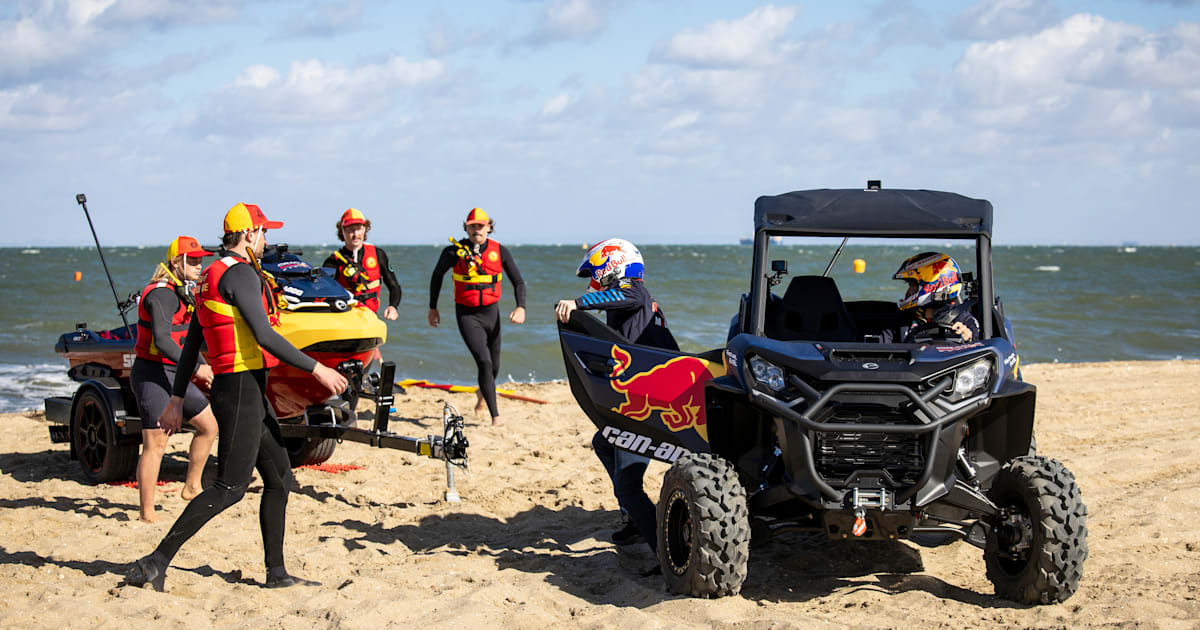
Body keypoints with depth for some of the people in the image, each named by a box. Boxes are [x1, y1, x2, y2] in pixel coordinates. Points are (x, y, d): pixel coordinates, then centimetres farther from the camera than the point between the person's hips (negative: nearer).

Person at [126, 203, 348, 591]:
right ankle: (156, 563, -9)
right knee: (230, 487, -9)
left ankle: (277, 572, 16)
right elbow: (264, 336, -21)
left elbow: (191, 344, 19)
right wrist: (317, 369, -17)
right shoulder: (240, 273, -13)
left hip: (251, 392, 10)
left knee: (279, 477, 13)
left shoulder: (211, 276, 17)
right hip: (242, 388, -10)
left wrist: (177, 399, 21)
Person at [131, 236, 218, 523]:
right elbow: (161, 340, -27)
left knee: (209, 426, 12)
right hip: (152, 376, -10)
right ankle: (147, 513, -1)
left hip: (174, 376, 10)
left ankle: (192, 488, 24)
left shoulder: (182, 293, 14)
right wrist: (195, 368, -29)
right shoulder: (162, 294, -17)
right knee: (155, 446, -7)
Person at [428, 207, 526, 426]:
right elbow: (437, 276, 11)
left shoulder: (500, 252, -2)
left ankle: (482, 393, 49)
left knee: (494, 366, 14)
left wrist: (521, 307, -14)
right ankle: (495, 416, -13)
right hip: (467, 315, -3)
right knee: (484, 362, -18)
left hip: (491, 312, 3)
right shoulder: (454, 251, -6)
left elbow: (518, 282, 3)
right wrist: (433, 307, 13)